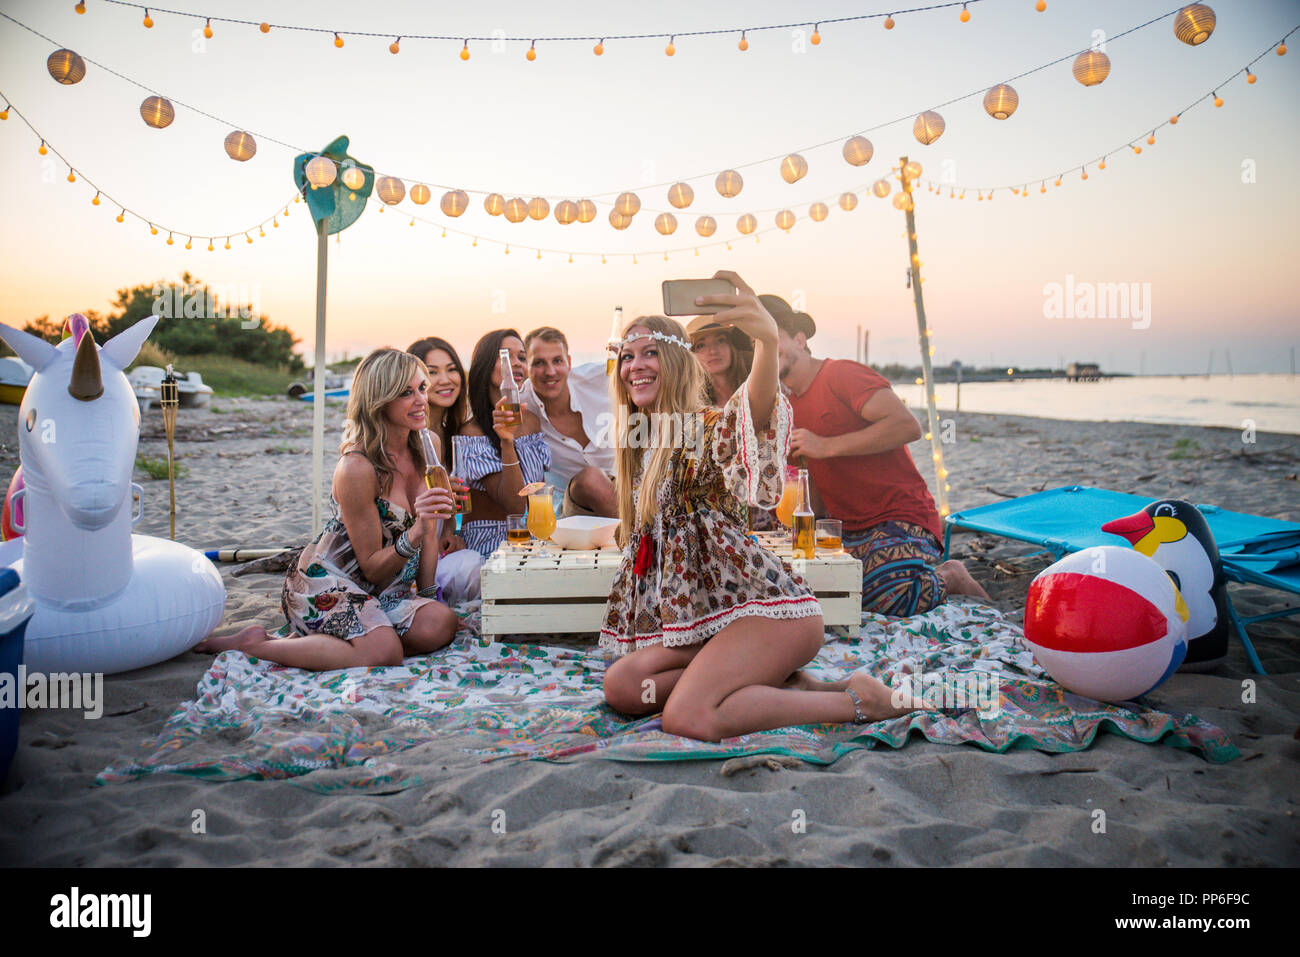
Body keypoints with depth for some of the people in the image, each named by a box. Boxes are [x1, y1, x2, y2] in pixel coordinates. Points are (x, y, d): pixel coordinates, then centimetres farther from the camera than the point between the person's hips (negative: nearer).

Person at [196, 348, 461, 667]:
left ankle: (306, 637, -3)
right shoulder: (356, 468, -21)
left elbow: (429, 530, 12)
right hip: (324, 584, -7)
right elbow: (372, 567, -14)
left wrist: (428, 591, 7)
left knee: (441, 623, -22)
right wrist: (416, 532, -31)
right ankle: (254, 643, -11)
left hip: (378, 592, 7)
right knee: (384, 651, -33)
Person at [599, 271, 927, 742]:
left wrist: (767, 340, -55)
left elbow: (756, 412, -37)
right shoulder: (641, 443, 16)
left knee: (687, 718, -27)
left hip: (767, 606, -9)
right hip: (710, 615, 9)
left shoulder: (707, 429, -10)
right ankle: (781, 685, -1)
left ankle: (856, 700, -10)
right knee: (620, 686, -7)